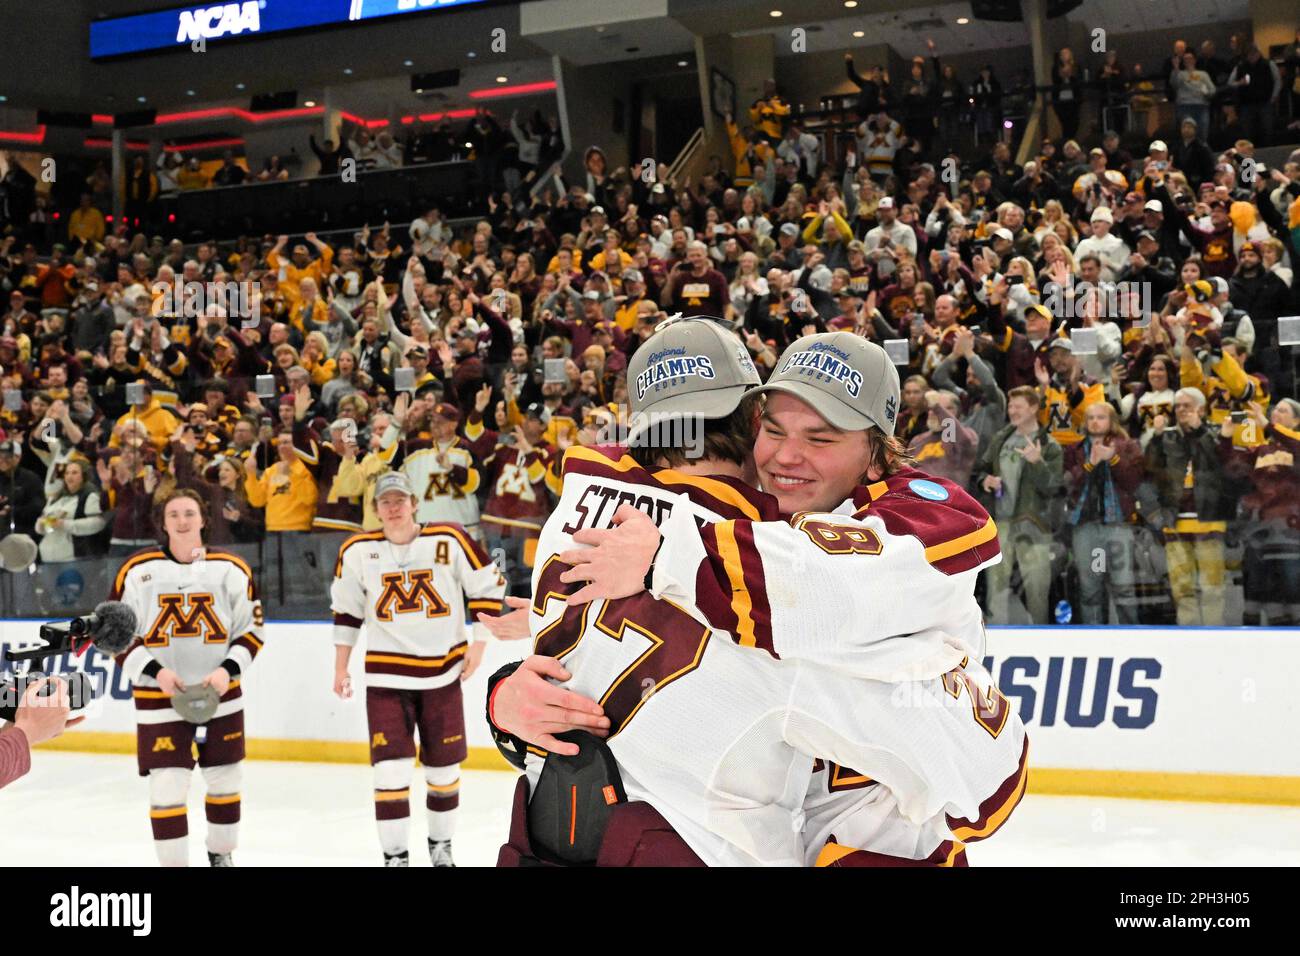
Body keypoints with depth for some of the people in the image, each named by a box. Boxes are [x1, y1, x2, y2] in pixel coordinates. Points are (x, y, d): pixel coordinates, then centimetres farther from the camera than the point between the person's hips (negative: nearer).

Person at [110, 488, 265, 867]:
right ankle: (173, 861, 6)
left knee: (225, 777, 14)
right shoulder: (137, 571, -5)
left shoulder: (232, 569, -2)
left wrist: (228, 670, -12)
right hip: (159, 696, -2)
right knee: (167, 785, -7)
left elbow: (252, 630, 4)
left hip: (220, 693, 2)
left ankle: (222, 854, 35)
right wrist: (155, 672, -15)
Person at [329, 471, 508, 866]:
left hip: (443, 671, 0)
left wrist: (478, 642, -2)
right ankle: (395, 855, 2)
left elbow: (488, 585, 1)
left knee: (444, 766, 11)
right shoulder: (357, 551, -2)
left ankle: (441, 845, 31)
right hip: (386, 674, 0)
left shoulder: (449, 541, -8)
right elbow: (346, 611, 9)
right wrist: (340, 668, 10)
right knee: (391, 769, -9)